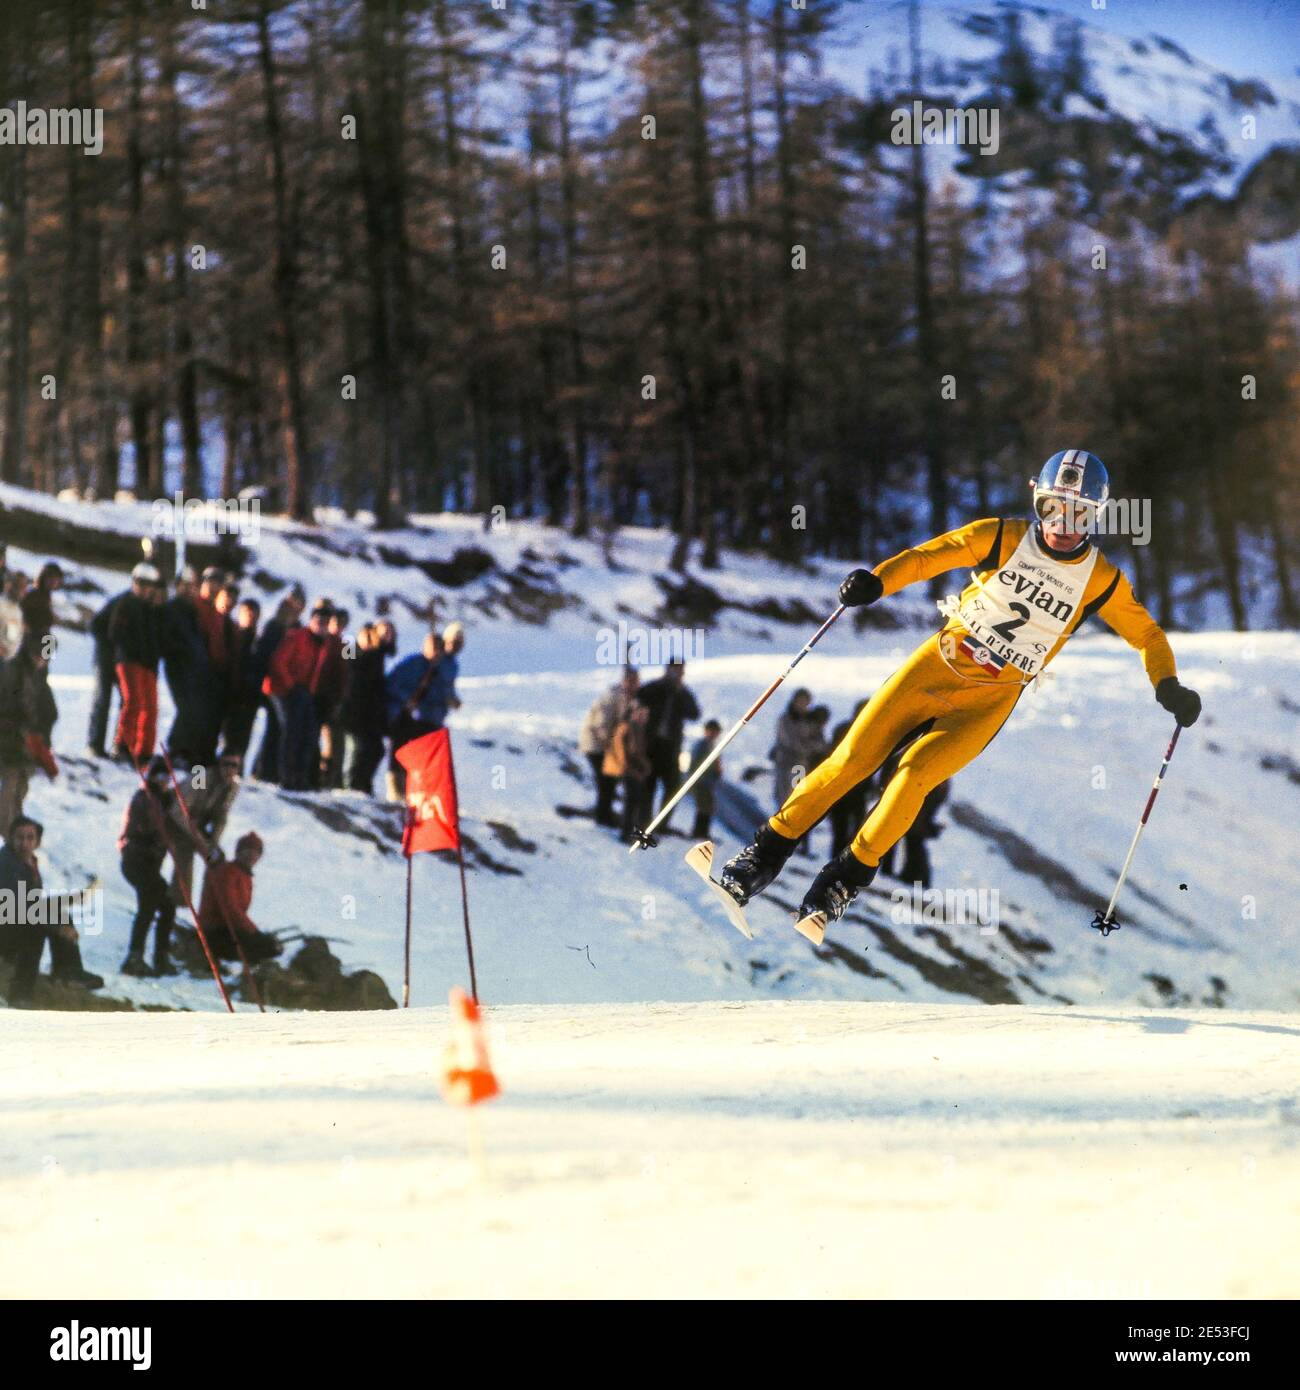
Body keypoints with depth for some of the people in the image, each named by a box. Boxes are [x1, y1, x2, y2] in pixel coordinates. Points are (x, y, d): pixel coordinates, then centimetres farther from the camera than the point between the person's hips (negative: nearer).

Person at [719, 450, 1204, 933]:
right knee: (853, 758, -8)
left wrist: (1168, 686, -6)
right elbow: (928, 557, -7)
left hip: (990, 700, 0)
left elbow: (1146, 634, 11)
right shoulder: (1003, 538, -4)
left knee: (915, 773, -21)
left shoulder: (1101, 582, -2)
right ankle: (770, 848, 6)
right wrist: (875, 581, -25)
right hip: (938, 663, 1)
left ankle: (851, 875, -4)